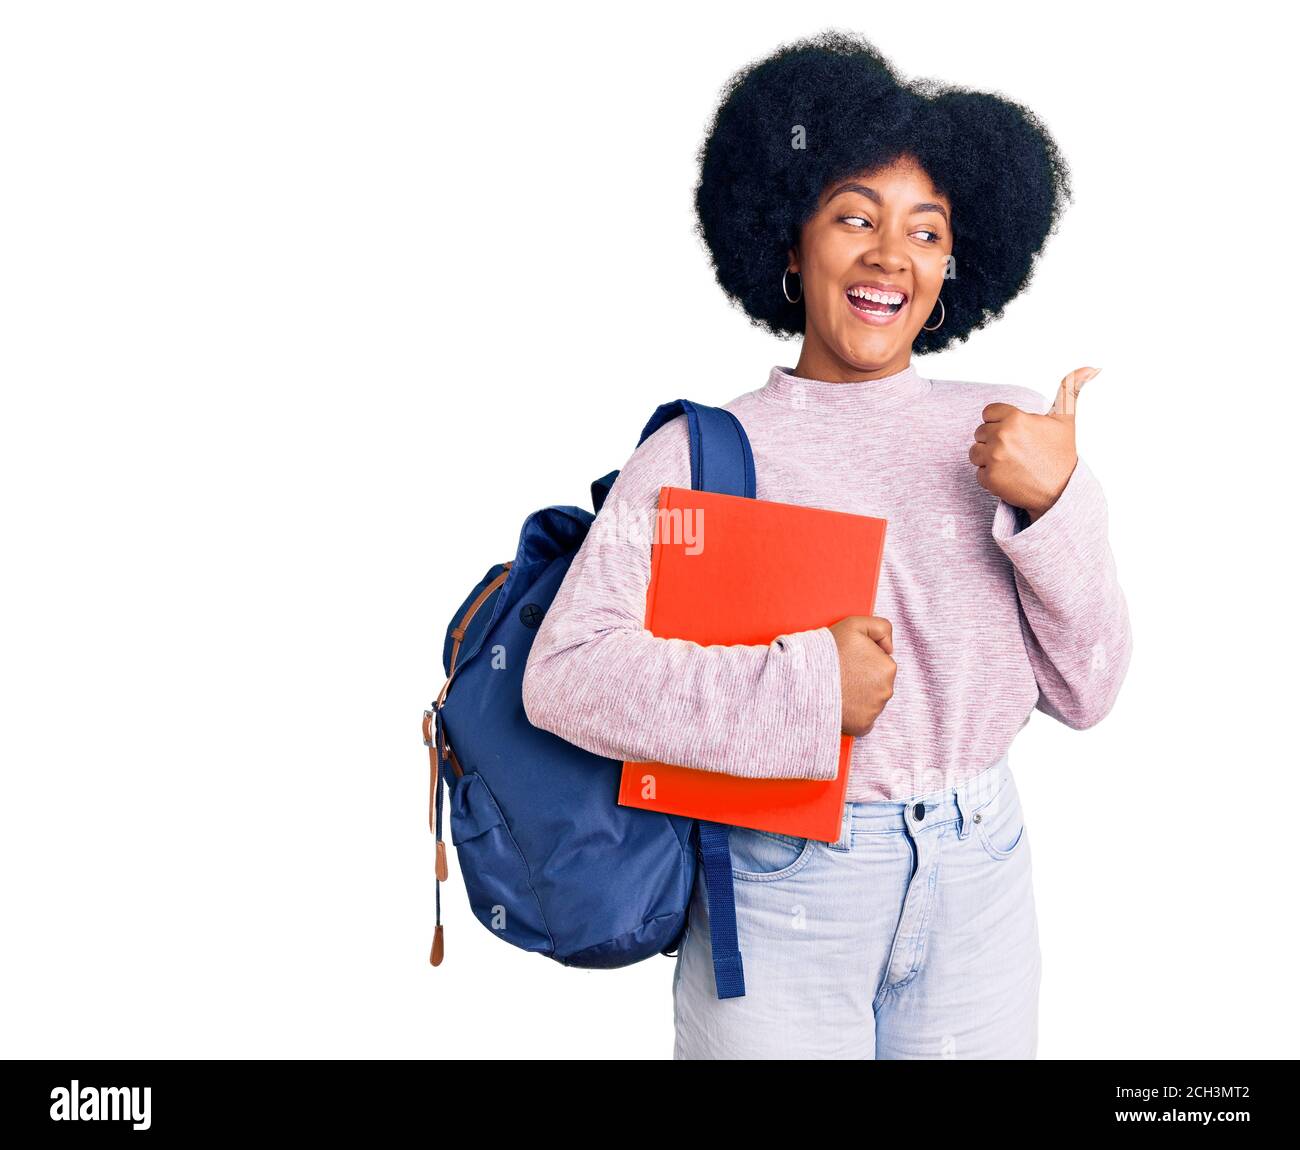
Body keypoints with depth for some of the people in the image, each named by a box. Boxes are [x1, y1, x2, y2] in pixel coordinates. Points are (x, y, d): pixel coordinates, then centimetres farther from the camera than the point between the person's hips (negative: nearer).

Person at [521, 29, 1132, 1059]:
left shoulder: (1011, 433, 2)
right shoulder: (701, 451, -9)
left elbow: (1084, 694, 1)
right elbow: (563, 674, -18)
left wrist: (1055, 505, -13)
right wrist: (801, 688, -23)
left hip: (979, 879, 4)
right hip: (780, 886, -3)